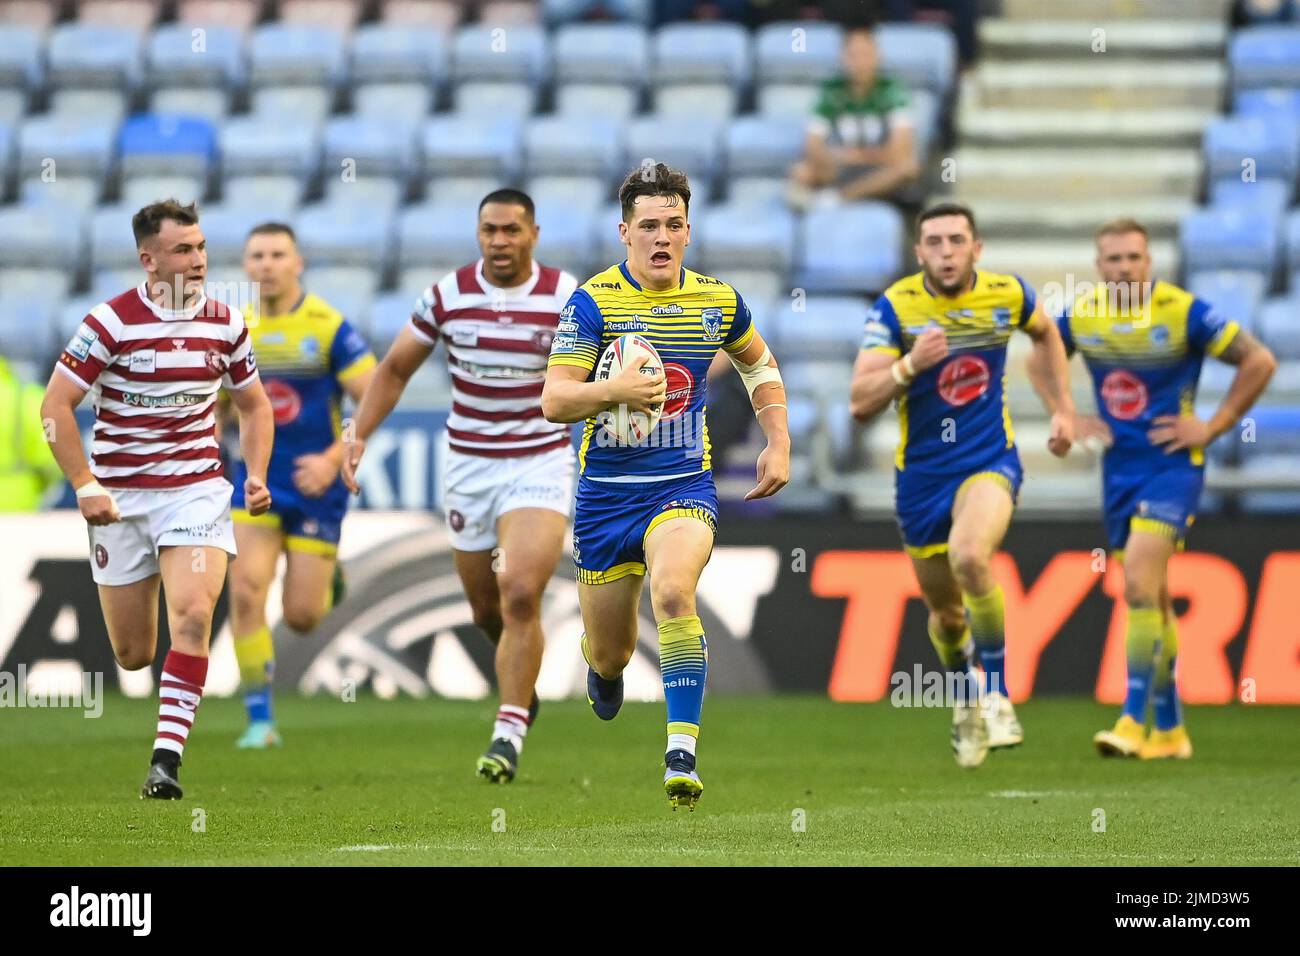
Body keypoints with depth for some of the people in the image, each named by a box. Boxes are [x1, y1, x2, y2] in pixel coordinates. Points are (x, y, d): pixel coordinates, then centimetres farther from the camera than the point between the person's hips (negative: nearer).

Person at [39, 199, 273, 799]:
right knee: (132, 654, 3)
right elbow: (55, 406, -8)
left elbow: (253, 405, 17)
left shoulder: (225, 323, 2)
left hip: (197, 490, 1)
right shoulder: (110, 322, -10)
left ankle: (166, 760, -21)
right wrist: (85, 486, -15)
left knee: (192, 616, -21)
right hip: (120, 497, -1)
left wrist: (256, 476, 2)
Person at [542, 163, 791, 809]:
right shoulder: (593, 301, -8)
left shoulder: (717, 300, 3)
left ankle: (682, 755, -30)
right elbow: (553, 401, -13)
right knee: (609, 655, 8)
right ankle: (603, 666, 49)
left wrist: (778, 443, 11)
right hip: (605, 492, 0)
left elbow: (759, 364, 22)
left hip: (683, 487, 0)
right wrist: (615, 391, -31)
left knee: (672, 593, -31)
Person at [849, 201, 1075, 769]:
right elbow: (861, 404, -17)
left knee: (970, 555, -32)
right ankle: (964, 701, 44)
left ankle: (995, 692, -16)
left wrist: (1063, 410, 12)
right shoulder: (895, 307, -12)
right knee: (946, 612, 11)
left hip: (990, 461, -1)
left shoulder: (1006, 294, -6)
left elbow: (1045, 335, 19)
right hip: (921, 473, 1)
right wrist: (909, 365, -33)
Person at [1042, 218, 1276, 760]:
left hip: (1171, 465, -5)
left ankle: (1133, 722, -18)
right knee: (1150, 598, 11)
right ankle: (1169, 730, 21)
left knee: (1140, 585, -19)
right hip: (1117, 467, 5)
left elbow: (1259, 362, -8)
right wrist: (1069, 418, 8)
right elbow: (1039, 362, 20)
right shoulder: (1081, 315, 0)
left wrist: (1211, 428, -9)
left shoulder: (1183, 312, -13)